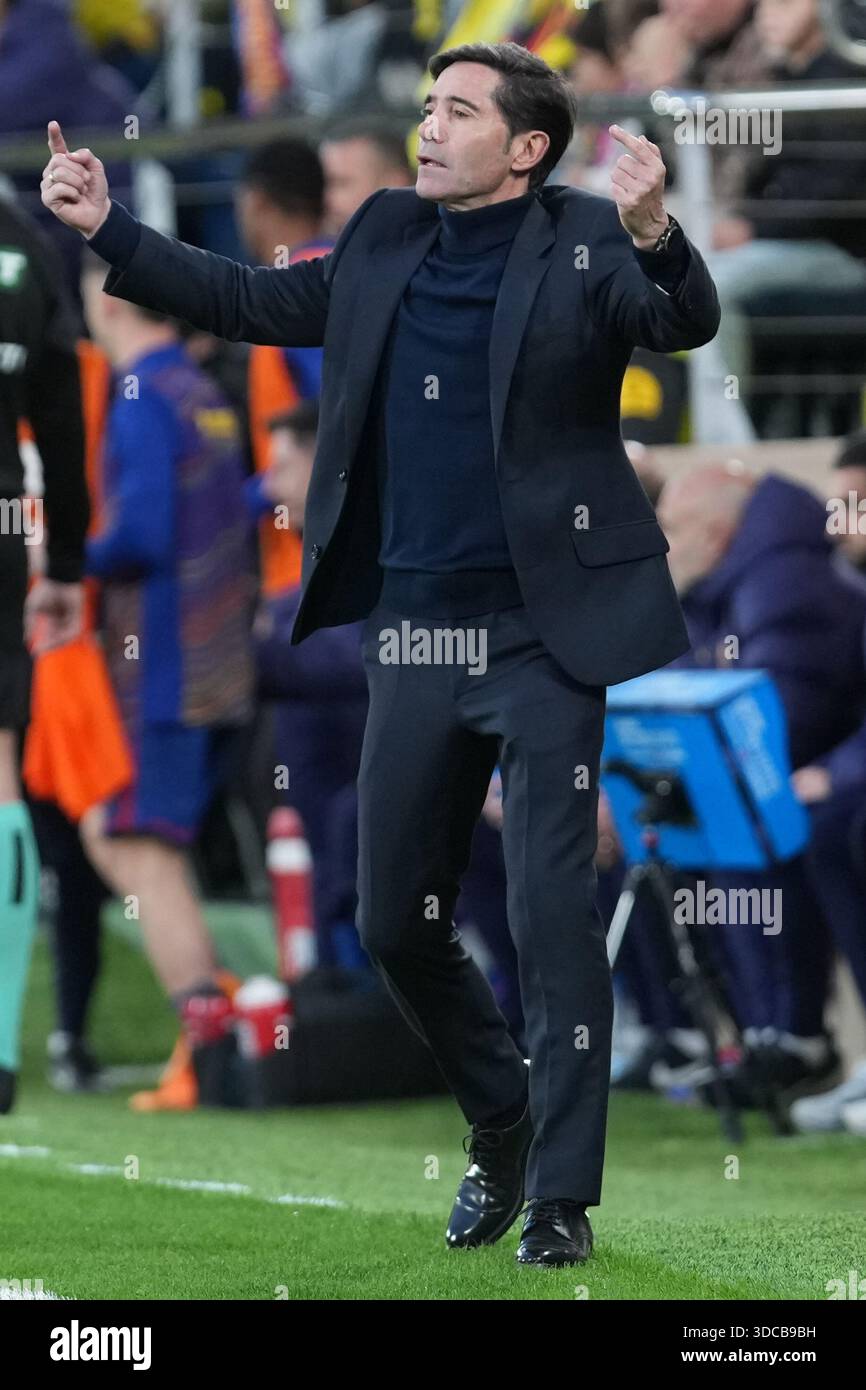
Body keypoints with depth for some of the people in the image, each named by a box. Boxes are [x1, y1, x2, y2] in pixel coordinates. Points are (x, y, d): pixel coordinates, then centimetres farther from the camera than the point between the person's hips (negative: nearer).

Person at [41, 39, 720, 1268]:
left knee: (552, 915, -7)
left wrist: (654, 232, -45)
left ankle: (562, 1200, 2)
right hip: (415, 637, 6)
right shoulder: (389, 240, 8)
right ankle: (500, 1129, 33)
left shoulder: (584, 244, -8)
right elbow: (257, 303, 19)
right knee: (396, 922, 11)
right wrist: (109, 228, 12)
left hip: (543, 636, -6)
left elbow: (687, 323, -25)